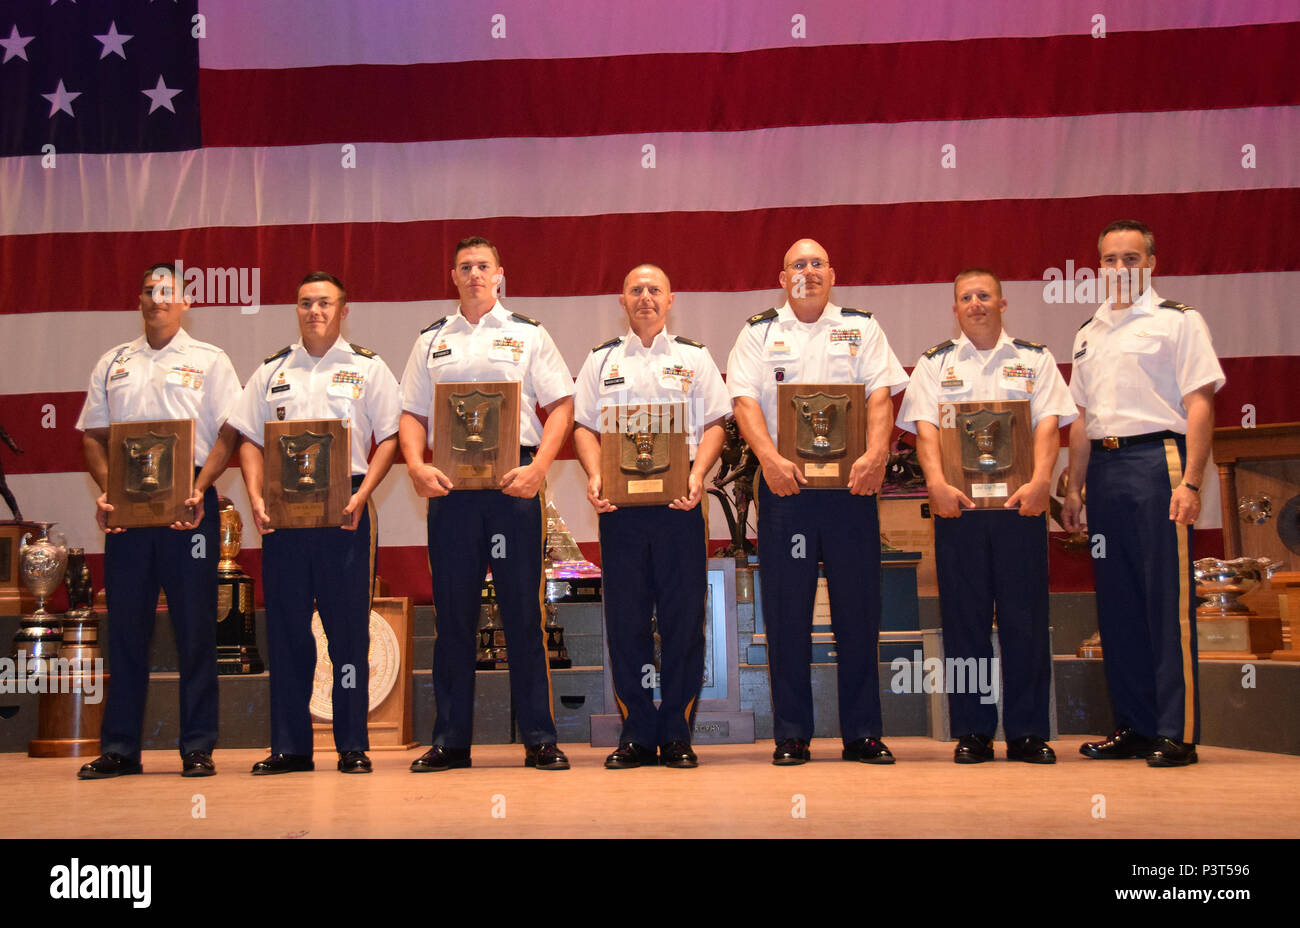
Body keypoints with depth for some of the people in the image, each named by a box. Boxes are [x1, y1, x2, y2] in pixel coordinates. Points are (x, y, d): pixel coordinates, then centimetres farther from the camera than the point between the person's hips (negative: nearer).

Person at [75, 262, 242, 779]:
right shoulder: (113, 364, 17)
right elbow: (93, 435, 14)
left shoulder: (208, 361, 7)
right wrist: (106, 489, -3)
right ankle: (119, 748, 12)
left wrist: (199, 488, -14)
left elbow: (229, 435, 0)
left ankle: (198, 748, 5)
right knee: (125, 624, 5)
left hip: (188, 504, -3)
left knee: (195, 625, -2)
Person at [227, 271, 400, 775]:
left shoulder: (368, 367, 7)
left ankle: (353, 746, 6)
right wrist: (256, 497, -3)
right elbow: (249, 440, 13)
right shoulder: (271, 371, 15)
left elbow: (388, 438, 2)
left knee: (349, 626, -2)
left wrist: (361, 495, -11)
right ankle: (289, 746, 12)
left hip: (344, 510, -3)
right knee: (285, 626, 4)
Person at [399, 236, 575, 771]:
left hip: (513, 481, -2)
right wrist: (416, 467, -4)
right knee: (453, 611, 4)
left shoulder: (528, 335, 9)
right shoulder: (431, 341, 16)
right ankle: (450, 740, 12)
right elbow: (412, 414, 15)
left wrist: (538, 467, -11)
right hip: (449, 483, 2)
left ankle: (539, 738, 5)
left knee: (523, 608, -1)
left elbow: (561, 405, 3)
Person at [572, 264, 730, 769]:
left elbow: (715, 424, 6)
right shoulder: (602, 359, 16)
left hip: (678, 502, -1)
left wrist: (697, 476, -11)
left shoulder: (694, 357, 13)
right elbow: (584, 426, 10)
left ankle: (677, 734, 6)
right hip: (619, 502, 1)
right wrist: (595, 476, -8)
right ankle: (635, 734, 8)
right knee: (626, 617, 1)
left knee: (683, 617, -2)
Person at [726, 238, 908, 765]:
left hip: (851, 483, 1)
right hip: (784, 484, -1)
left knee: (859, 607, 2)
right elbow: (744, 399, -1)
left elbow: (880, 393, 1)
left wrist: (875, 453, -17)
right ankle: (791, 736, 7)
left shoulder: (861, 328, 13)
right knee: (786, 612, 0)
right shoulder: (759, 332, 11)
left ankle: (862, 733, 10)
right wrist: (770, 458, -18)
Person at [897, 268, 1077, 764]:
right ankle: (972, 732, 8)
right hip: (957, 502, 0)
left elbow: (1048, 425, 0)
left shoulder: (1034, 359, 13)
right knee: (964, 616, 1)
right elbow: (925, 429, 0)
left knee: (1025, 615, -1)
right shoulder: (935, 364, 13)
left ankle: (1028, 732, 7)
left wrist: (1039, 481, -16)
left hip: (1020, 500, 0)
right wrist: (937, 483, -17)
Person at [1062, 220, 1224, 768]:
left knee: (1168, 599, -6)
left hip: (1156, 460, -6)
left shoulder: (1178, 321, 0)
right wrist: (1074, 487, 16)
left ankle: (1177, 733, -1)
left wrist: (1190, 481, -16)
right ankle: (1133, 727, 16)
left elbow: (1199, 404, -7)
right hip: (1103, 467, 6)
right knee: (1117, 601, 8)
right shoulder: (1088, 333, 18)